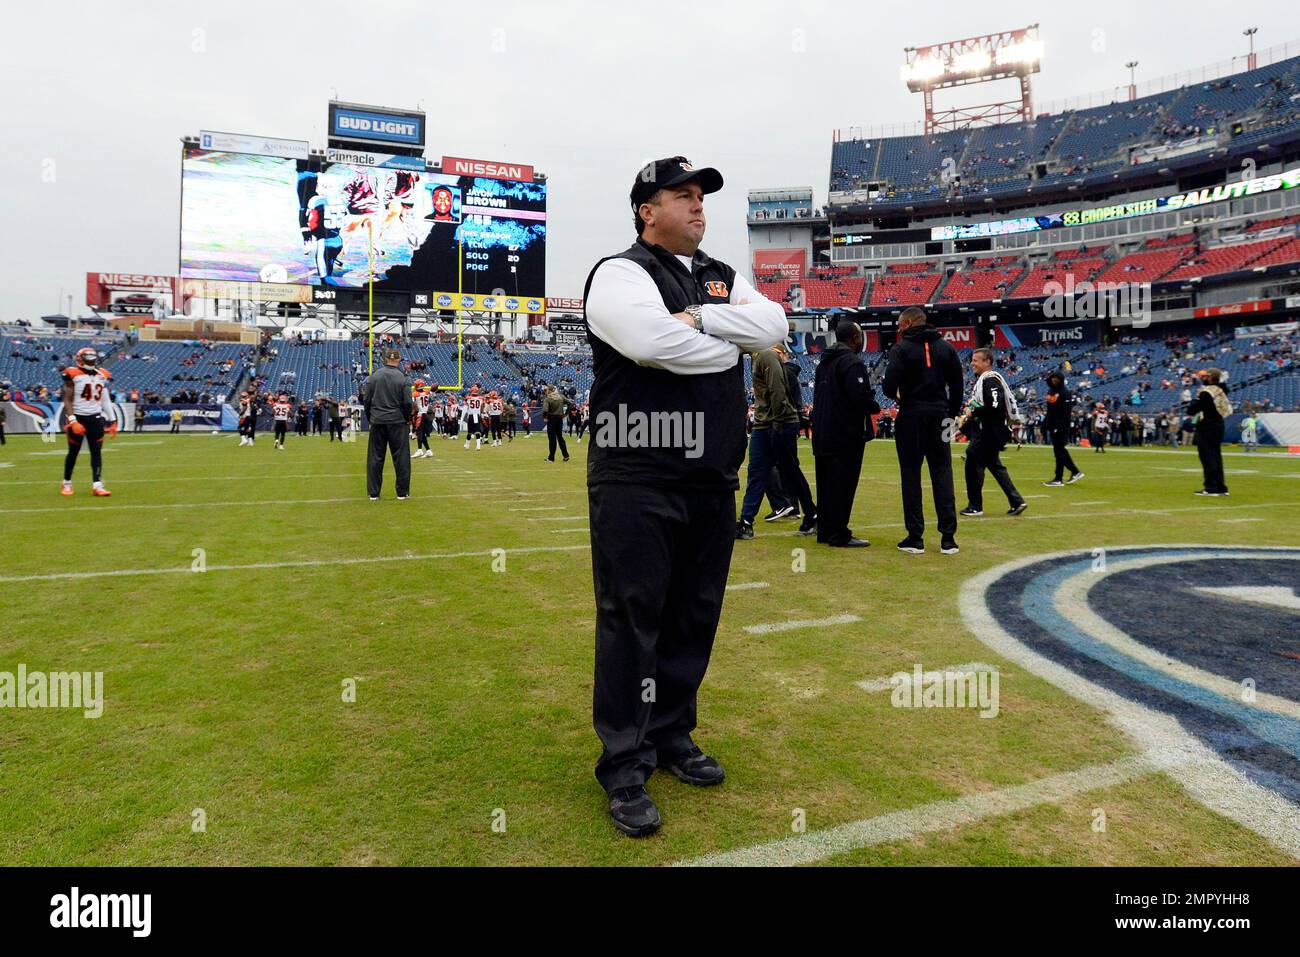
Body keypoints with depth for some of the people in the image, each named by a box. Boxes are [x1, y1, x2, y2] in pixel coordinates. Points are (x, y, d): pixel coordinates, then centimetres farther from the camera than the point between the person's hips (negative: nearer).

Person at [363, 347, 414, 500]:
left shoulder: (374, 377, 0)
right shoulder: (403, 378, -8)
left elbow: (366, 400, 3)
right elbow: (408, 403, -8)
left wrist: (370, 418, 15)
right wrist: (407, 419, 8)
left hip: (377, 422, 3)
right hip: (397, 422, -3)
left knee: (375, 457, 9)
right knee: (401, 457, 5)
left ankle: (373, 493, 12)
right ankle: (402, 492, 8)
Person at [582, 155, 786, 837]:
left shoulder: (725, 279, 18)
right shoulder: (619, 273, -3)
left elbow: (774, 325, 0)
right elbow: (651, 341, -23)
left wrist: (698, 317, -11)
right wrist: (732, 344, -7)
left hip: (712, 481, 7)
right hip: (635, 482, -7)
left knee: (694, 617, 14)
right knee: (631, 620, -1)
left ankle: (672, 735, 32)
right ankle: (624, 768, 11)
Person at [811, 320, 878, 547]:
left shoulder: (824, 362, 15)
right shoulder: (852, 363, -14)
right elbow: (860, 396, -24)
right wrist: (875, 407, -3)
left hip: (822, 433, 9)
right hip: (846, 435, -9)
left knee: (826, 484, 13)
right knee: (843, 484, -4)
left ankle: (824, 530, 20)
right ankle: (839, 535, -1)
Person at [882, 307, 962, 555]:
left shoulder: (901, 348, -6)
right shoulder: (945, 347, 8)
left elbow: (890, 384, -15)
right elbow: (957, 384, 6)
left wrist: (896, 396, 7)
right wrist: (951, 413, 15)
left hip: (911, 416, -4)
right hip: (939, 415, 4)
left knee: (911, 475, 2)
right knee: (942, 473, 6)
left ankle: (915, 538, 4)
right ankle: (948, 538, 5)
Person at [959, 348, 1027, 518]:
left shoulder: (991, 380, -16)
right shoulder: (982, 380, 17)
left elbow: (994, 406, -26)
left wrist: (973, 412, -17)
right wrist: (968, 415, 10)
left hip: (988, 433, -11)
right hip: (984, 432, 11)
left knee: (973, 465, -5)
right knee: (994, 465, 15)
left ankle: (975, 506, 3)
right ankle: (1017, 502, 19)